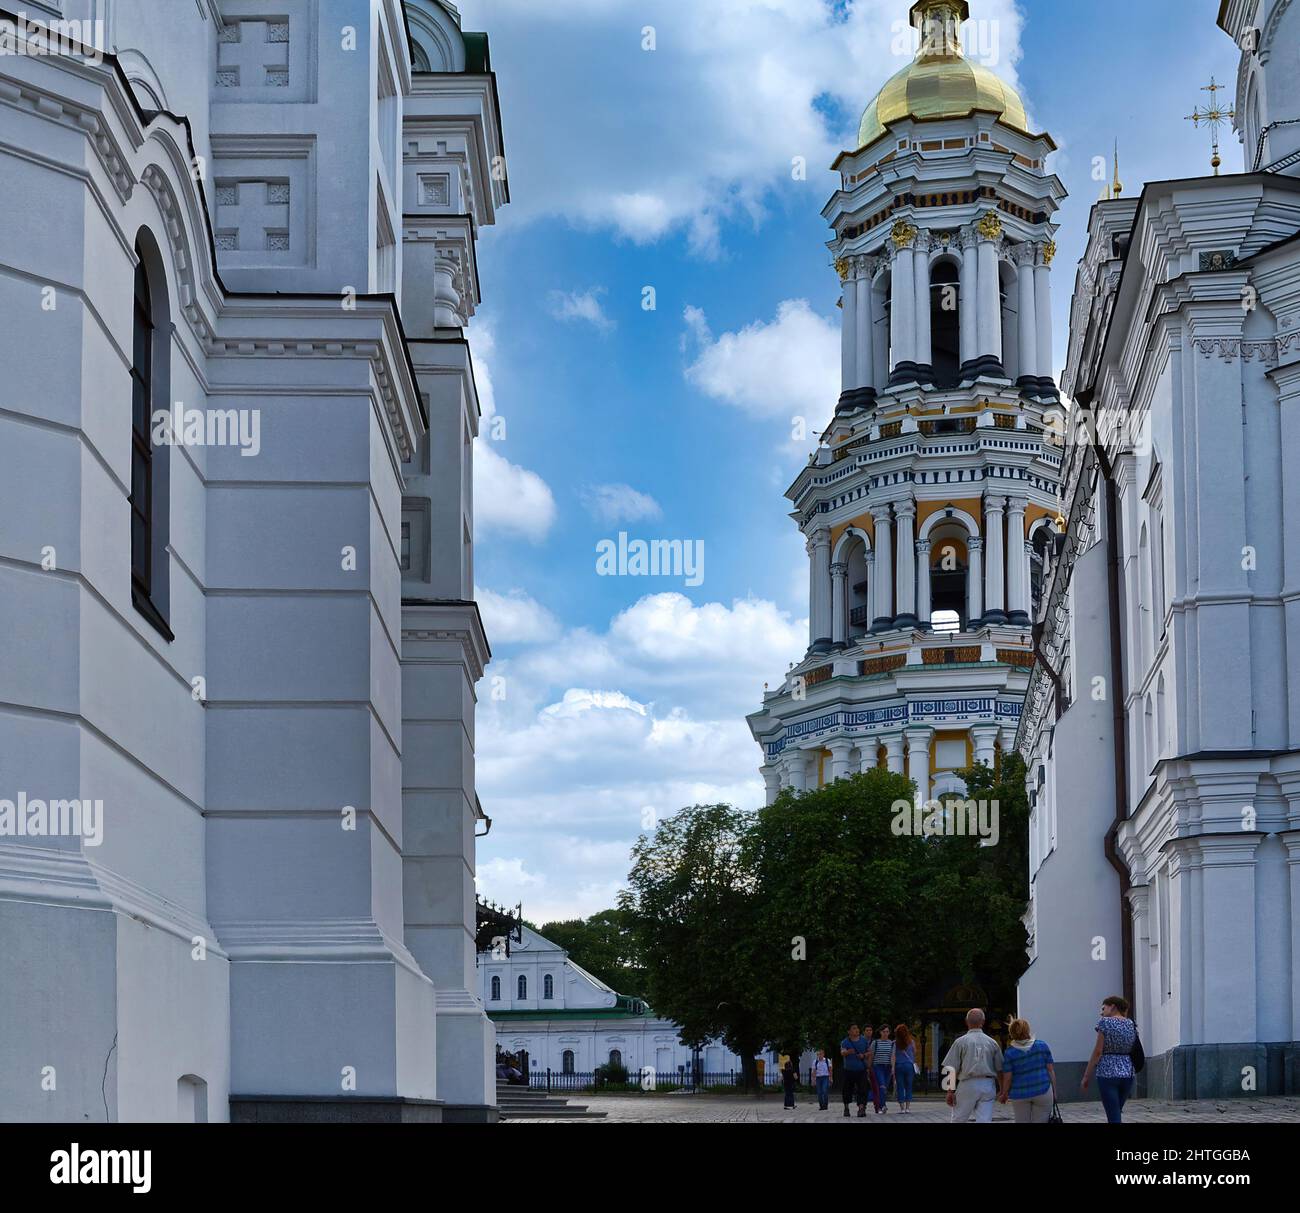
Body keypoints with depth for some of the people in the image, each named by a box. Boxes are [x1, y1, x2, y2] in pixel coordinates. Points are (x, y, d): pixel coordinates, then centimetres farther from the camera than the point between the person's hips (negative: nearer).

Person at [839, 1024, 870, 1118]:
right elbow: (842, 1053, -18)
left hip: (861, 1070, 1)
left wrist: (864, 1055, -9)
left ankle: (861, 1108, -17)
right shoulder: (845, 1042, -2)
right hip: (849, 1070, -1)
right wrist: (847, 1052, -41)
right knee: (847, 1090, 7)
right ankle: (846, 1107, 25)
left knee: (862, 1089, -12)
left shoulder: (864, 1041, 6)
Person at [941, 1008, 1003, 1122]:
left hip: (968, 1084, -2)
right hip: (988, 1085, 2)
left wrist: (950, 1091, -2)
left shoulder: (960, 1042, 0)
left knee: (958, 1120, 10)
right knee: (984, 1120, -1)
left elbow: (952, 1069, -4)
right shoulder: (992, 1042, 6)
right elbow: (1000, 1070, 7)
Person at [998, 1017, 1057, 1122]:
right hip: (1042, 1091, 0)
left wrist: (1004, 1095, 13)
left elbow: (1007, 1079, -3)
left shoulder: (1009, 1053, -4)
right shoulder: (1042, 1046, -1)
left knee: (1022, 1122, 10)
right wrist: (1054, 1092, 8)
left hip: (1019, 1095, 0)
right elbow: (1050, 1070, 0)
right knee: (1040, 1121, 4)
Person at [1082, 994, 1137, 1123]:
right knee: (1116, 1114, 21)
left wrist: (1087, 1075, -2)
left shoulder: (1105, 1022, -6)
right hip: (1127, 1073, 6)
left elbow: (1098, 1052, -9)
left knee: (1114, 1118, -6)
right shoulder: (1131, 1024, 10)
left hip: (1108, 1073, -6)